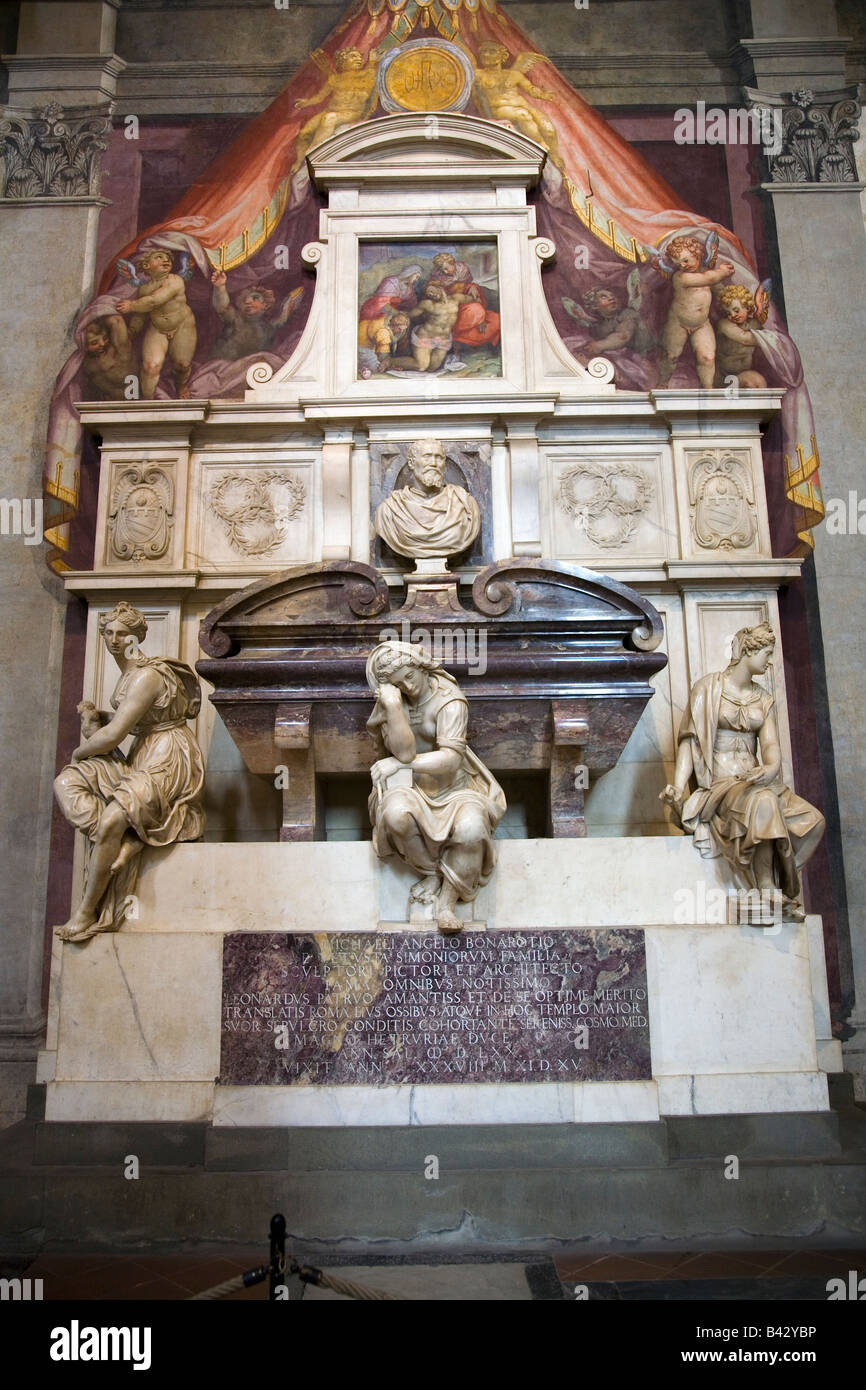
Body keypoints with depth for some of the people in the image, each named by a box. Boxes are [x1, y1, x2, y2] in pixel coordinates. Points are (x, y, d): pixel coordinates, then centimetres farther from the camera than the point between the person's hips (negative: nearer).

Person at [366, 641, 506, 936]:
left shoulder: (449, 700, -13)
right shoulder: (391, 700, -5)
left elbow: (451, 758, -22)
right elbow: (404, 751, -19)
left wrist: (399, 763, -16)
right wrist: (393, 706, -29)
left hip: (453, 784, -2)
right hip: (412, 787, 2)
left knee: (471, 829, -33)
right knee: (395, 814, -34)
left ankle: (447, 899, -10)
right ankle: (432, 875, -6)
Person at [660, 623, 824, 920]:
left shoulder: (763, 699, 17)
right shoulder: (708, 688, 1)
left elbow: (770, 743, 3)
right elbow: (690, 740, -6)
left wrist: (772, 767, -22)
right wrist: (678, 787, -20)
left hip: (753, 780, 6)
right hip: (719, 783, -5)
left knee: (812, 820, -19)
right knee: (762, 804, -37)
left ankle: (781, 891, -8)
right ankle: (768, 895, -28)